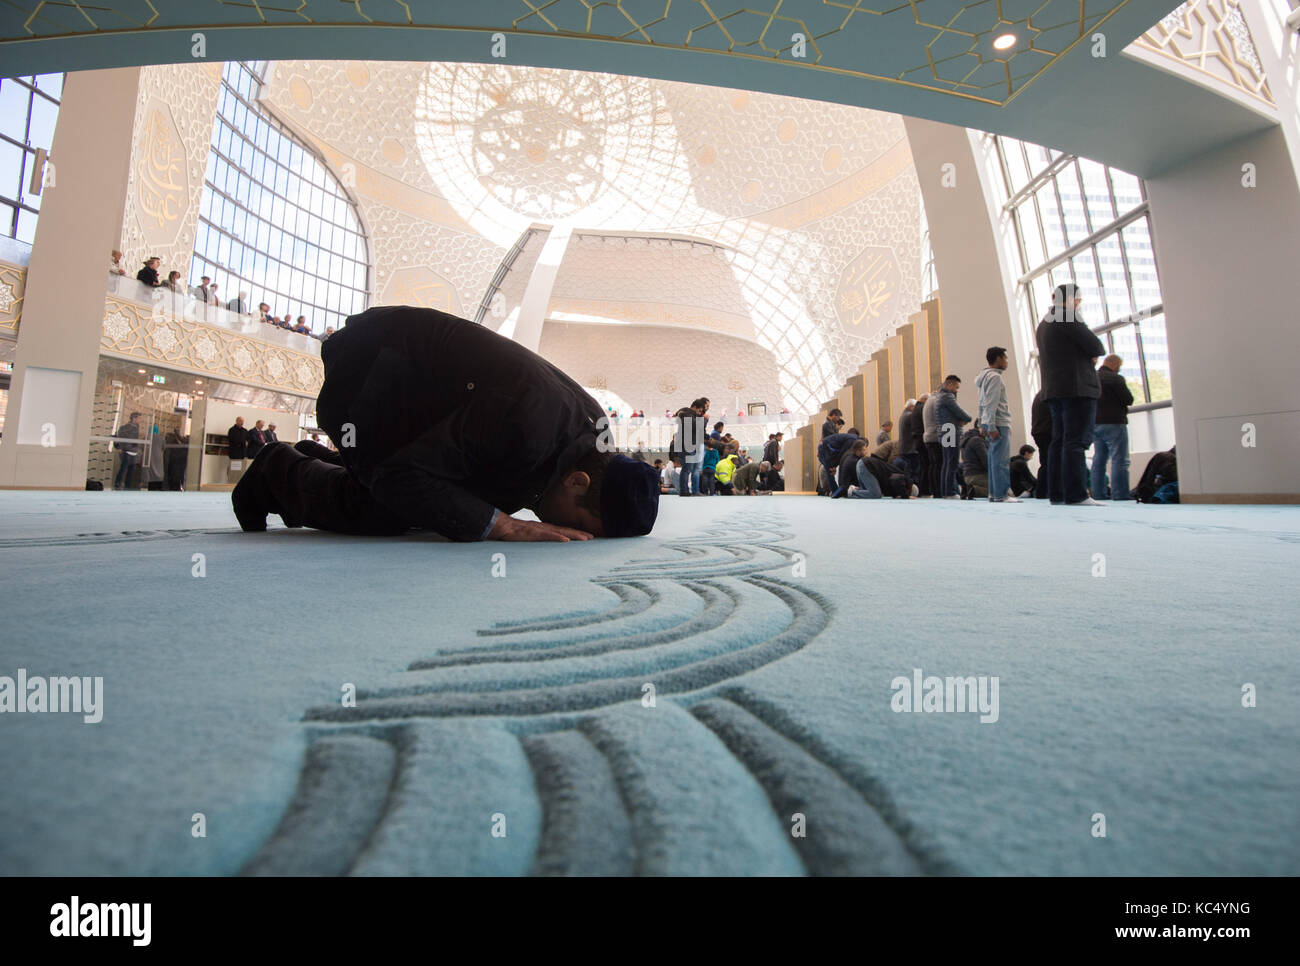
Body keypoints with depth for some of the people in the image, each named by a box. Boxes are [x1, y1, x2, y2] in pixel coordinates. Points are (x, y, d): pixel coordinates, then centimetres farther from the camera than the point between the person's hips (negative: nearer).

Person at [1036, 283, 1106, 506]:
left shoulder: (1044, 323, 23)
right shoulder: (1068, 317, -7)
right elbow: (1096, 346, -12)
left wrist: (1089, 355, 12)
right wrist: (1096, 352, 10)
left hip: (1054, 389, 9)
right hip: (1077, 388, -9)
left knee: (1059, 441, 8)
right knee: (1076, 441, -12)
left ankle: (1056, 493, 8)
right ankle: (1076, 495, -15)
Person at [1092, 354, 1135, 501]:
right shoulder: (1115, 378, -11)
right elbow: (1129, 400, -10)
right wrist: (1125, 387, 7)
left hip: (1094, 424, 7)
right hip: (1113, 423, -7)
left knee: (1099, 459, 10)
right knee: (1119, 460, -6)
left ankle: (1098, 493, 9)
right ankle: (1120, 494, -10)